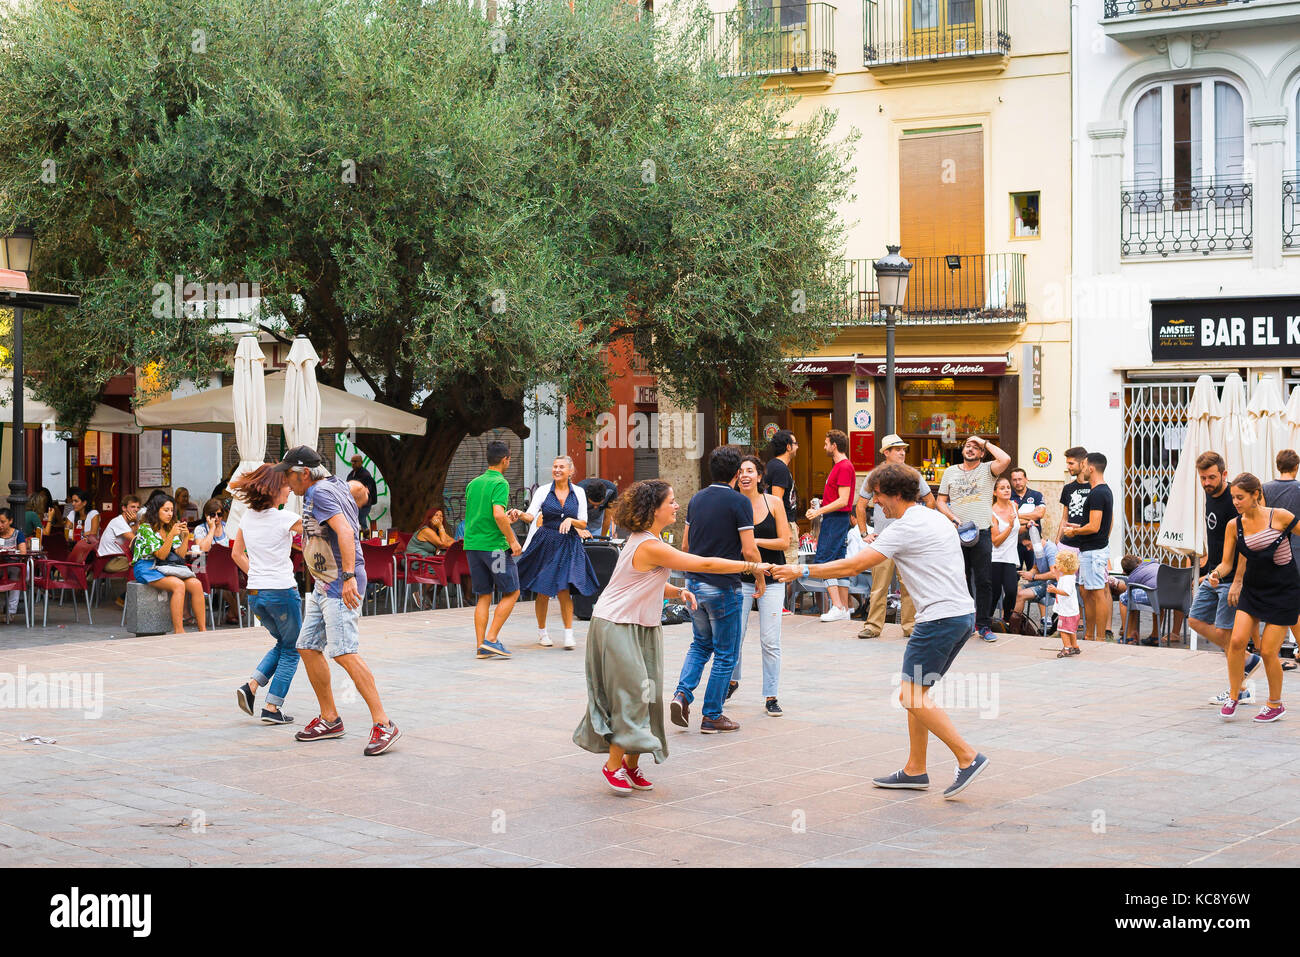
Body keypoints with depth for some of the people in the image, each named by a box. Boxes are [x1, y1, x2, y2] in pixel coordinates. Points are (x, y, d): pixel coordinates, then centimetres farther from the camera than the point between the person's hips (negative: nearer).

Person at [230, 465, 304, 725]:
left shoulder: (248, 518, 6)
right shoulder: (286, 519, -13)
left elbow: (236, 553, 15)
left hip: (255, 593, 7)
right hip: (282, 591, -7)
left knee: (283, 643, 23)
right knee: (291, 650, 9)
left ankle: (251, 687, 6)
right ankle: (272, 707, 3)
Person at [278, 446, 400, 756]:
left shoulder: (320, 492, -15)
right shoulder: (335, 486, 15)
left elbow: (344, 531, -27)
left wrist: (349, 576, -34)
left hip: (340, 585, -11)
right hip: (324, 585, 11)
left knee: (344, 652, -19)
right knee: (307, 648, 13)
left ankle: (383, 724, -21)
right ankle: (330, 719, 22)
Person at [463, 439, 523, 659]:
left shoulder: (473, 484, 13)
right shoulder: (500, 483, -10)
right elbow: (498, 514, -22)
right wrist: (512, 540, -14)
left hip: (472, 545, 7)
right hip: (494, 545, -7)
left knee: (484, 596, 11)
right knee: (511, 592, 5)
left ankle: (481, 646, 7)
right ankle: (491, 639, -3)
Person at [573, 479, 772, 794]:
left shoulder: (645, 541, 8)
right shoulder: (651, 547, -23)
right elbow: (705, 565, -22)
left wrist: (678, 592, -1)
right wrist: (752, 566, -15)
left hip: (639, 627, 10)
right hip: (615, 628, -10)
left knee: (645, 694, 8)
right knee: (630, 694, -7)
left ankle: (632, 764, 16)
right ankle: (614, 765, 4)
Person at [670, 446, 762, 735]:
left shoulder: (696, 499, 6)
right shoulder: (739, 502, -13)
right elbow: (749, 551, -16)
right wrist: (760, 578, 0)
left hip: (695, 582, 6)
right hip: (723, 587, -6)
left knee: (701, 644, 21)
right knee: (725, 654, 6)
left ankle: (683, 693, 0)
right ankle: (712, 716, 8)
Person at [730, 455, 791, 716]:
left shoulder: (774, 503, -1)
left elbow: (784, 541, -3)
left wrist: (756, 541, -14)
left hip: (772, 579, 0)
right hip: (741, 579, 0)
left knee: (770, 641, -3)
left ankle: (771, 697, 6)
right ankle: (732, 680, 28)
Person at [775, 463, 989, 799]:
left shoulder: (906, 528, -12)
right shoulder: (936, 519, 16)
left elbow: (852, 566, -13)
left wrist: (802, 570, -6)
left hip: (940, 617, -10)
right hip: (963, 613, 10)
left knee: (912, 695, -8)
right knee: (914, 692, 13)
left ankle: (968, 757, -9)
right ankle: (915, 770, 15)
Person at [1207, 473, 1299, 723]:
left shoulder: (1280, 517, -14)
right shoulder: (1235, 525, -2)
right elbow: (1227, 563, 1)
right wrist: (1217, 574, -20)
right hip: (1253, 589, 4)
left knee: (1268, 651, -5)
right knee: (1237, 640, -12)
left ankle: (1275, 704, 16)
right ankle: (1233, 696, 6)